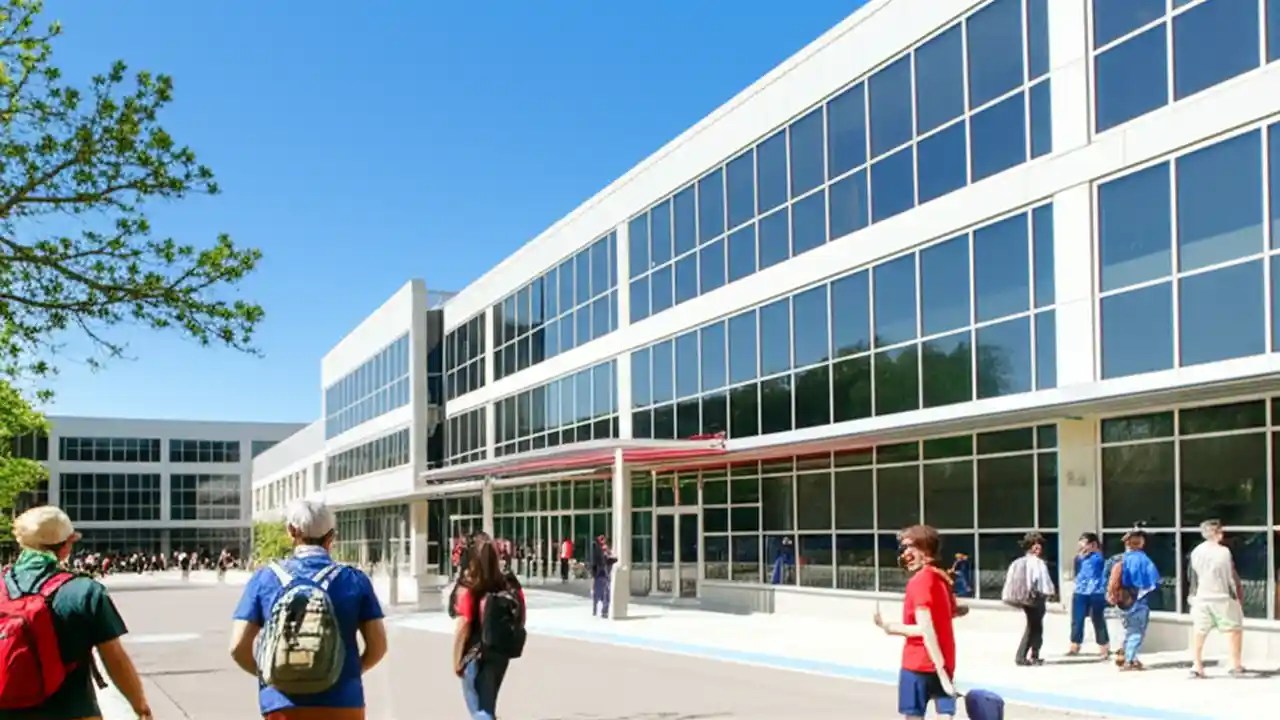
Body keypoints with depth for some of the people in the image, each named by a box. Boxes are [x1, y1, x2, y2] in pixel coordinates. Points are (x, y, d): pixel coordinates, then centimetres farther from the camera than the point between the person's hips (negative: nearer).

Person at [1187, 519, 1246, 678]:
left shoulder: (1196, 552, 4)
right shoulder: (1223, 551, -13)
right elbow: (1232, 576, -8)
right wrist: (1238, 593, 3)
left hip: (1202, 598, 5)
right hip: (1222, 597, -5)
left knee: (1199, 632, 9)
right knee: (1235, 629, 10)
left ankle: (1196, 666, 6)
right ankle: (1236, 666, 12)